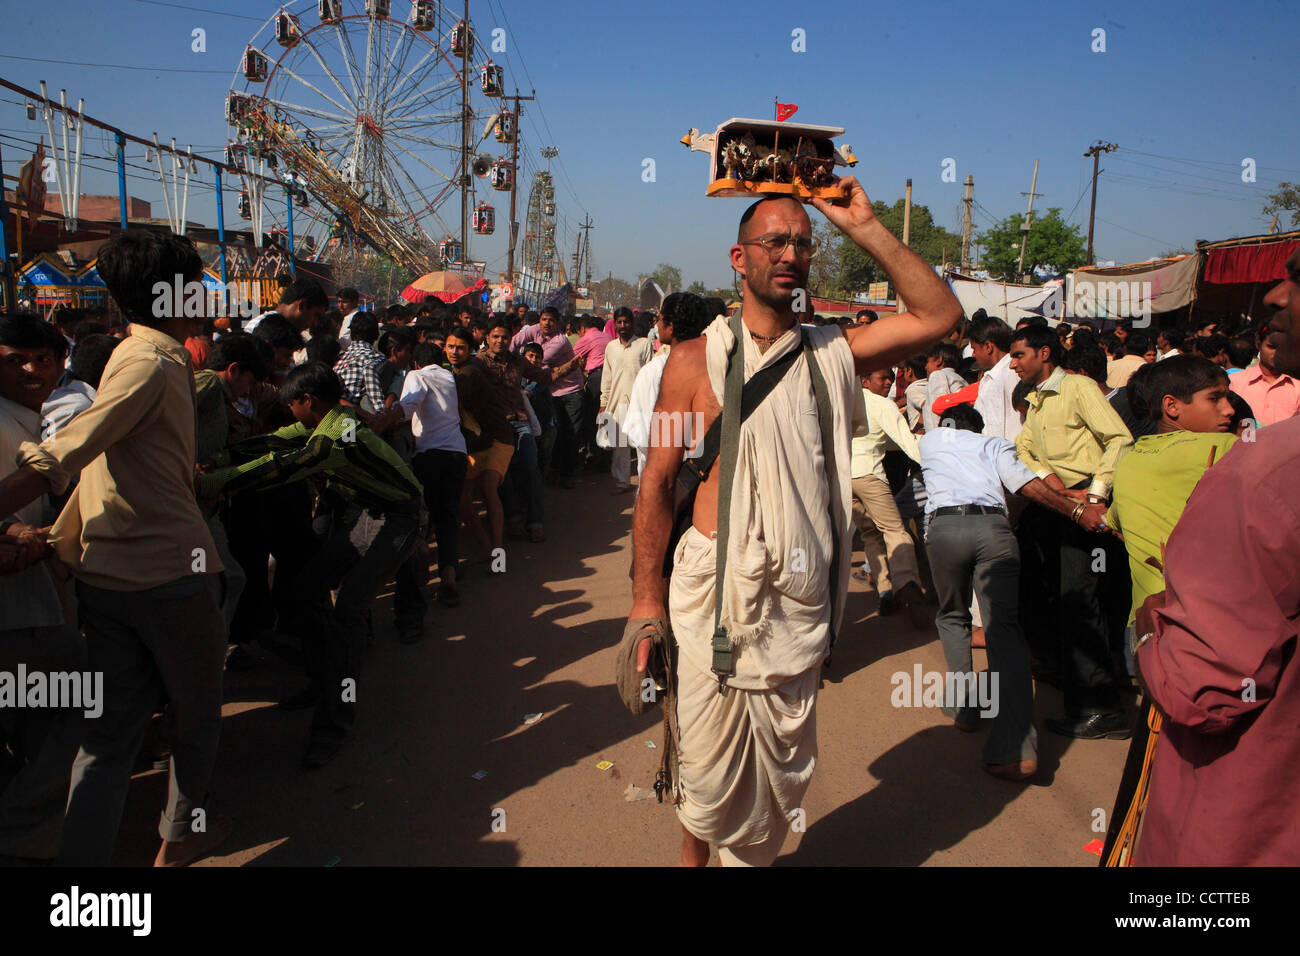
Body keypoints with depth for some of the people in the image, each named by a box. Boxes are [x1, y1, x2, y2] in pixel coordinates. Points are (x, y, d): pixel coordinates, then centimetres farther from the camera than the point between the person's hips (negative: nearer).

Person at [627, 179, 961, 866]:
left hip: (800, 601, 3)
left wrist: (866, 228, -2)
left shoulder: (833, 354, 7)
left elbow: (940, 315, 5)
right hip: (717, 591, -3)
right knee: (709, 767, 9)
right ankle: (694, 853, 36)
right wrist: (645, 598, -6)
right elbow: (657, 481, -2)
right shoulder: (697, 359, -2)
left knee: (785, 770, 15)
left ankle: (752, 857, 38)